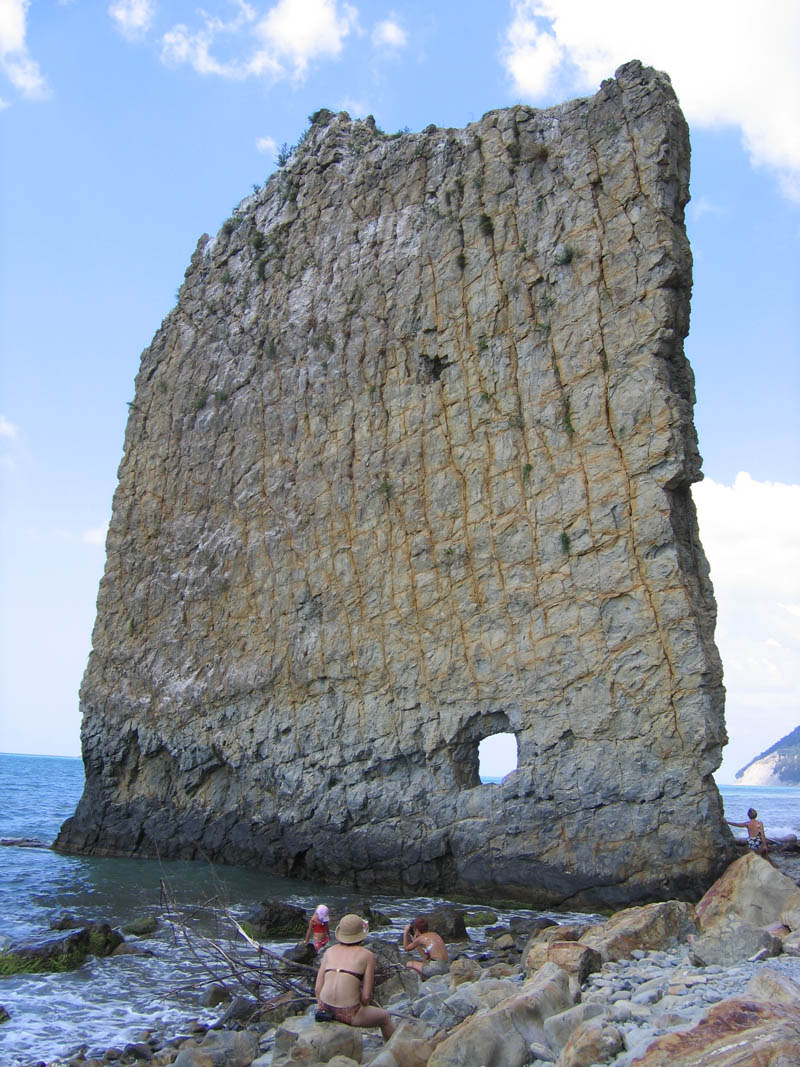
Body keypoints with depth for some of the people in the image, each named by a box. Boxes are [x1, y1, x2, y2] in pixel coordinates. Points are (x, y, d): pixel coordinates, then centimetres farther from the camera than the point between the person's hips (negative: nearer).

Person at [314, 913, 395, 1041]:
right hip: (349, 1014, -4)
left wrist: (323, 1008, 17)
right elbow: (366, 996, -5)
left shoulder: (330, 951, 8)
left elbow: (317, 988, 5)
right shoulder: (368, 955, -4)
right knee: (385, 1017, 27)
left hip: (326, 1010, 5)